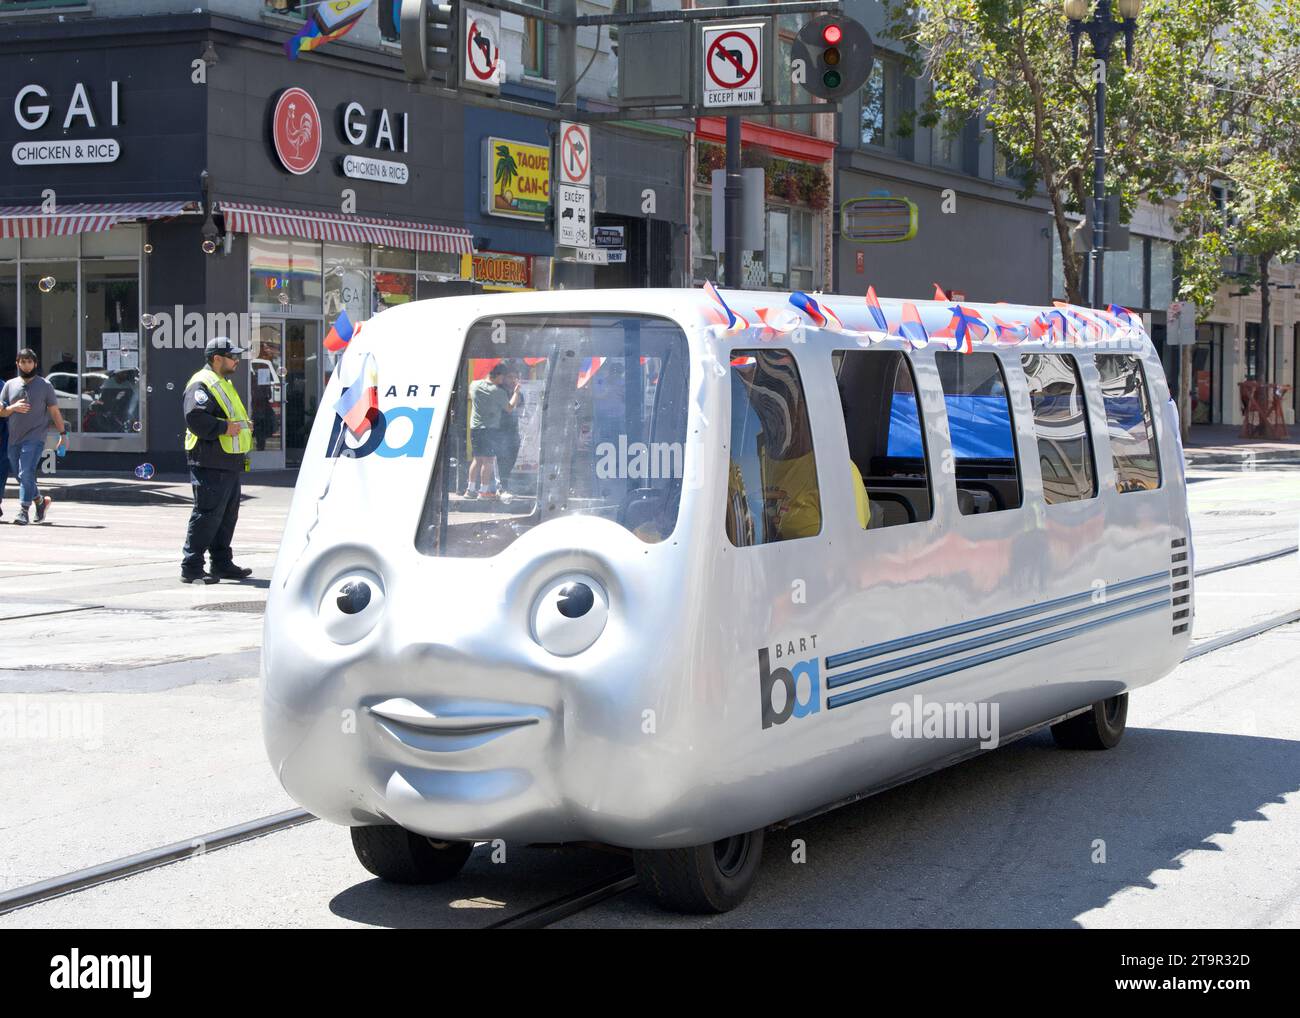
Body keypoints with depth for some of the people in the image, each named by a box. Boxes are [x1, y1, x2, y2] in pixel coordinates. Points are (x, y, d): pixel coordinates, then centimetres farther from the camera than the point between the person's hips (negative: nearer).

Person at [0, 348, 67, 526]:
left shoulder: (44, 385, 3)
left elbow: (54, 411, 6)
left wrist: (62, 433, 1)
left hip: (35, 438, -5)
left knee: (26, 473, -17)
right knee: (18, 474, 9)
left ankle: (24, 511, -16)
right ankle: (40, 500, 29)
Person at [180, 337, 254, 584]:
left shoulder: (224, 384, 22)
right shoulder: (202, 384, -12)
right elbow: (195, 418, -25)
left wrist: (244, 425, 15)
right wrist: (225, 428, -23)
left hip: (229, 462, 10)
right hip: (211, 464, -10)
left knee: (228, 514, 14)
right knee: (207, 514, -10)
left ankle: (222, 563, 22)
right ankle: (191, 568, -6)